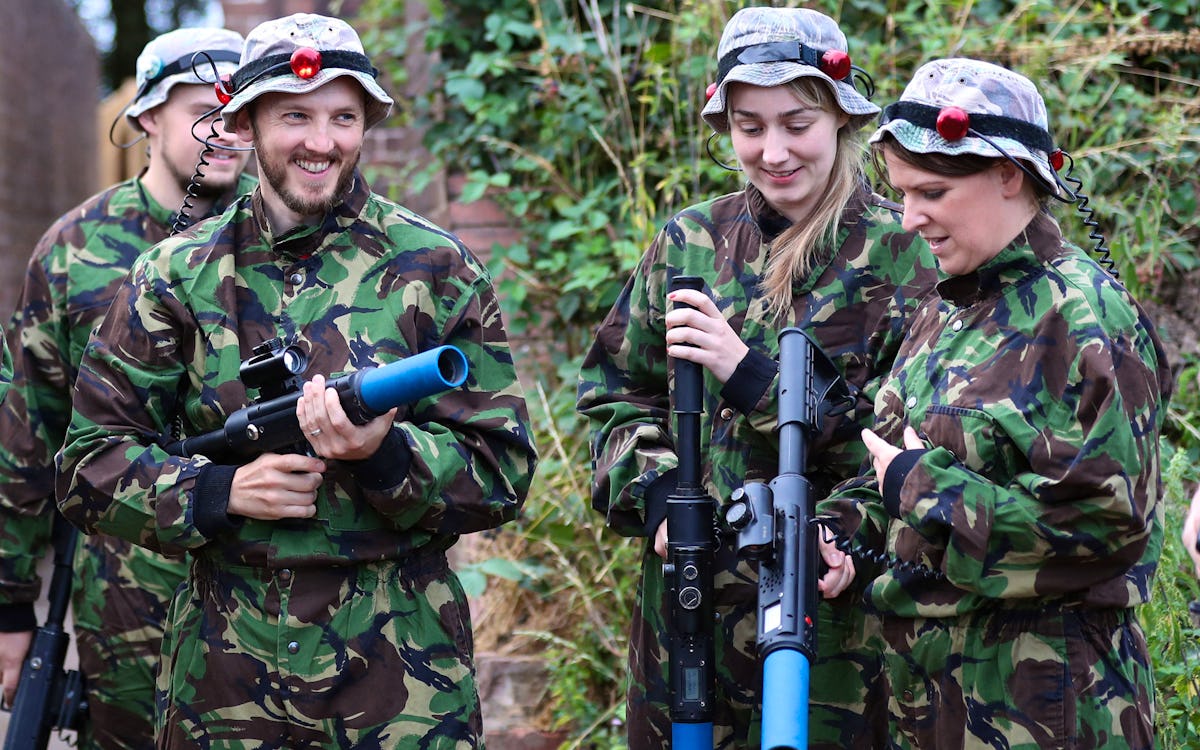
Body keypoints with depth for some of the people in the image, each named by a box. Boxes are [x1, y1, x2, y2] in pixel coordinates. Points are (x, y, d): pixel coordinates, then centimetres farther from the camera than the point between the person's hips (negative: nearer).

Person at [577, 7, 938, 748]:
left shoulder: (901, 254, -6)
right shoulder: (691, 241, 7)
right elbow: (615, 393, 12)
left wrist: (753, 376, -19)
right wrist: (656, 495, -6)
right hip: (690, 597, 4)